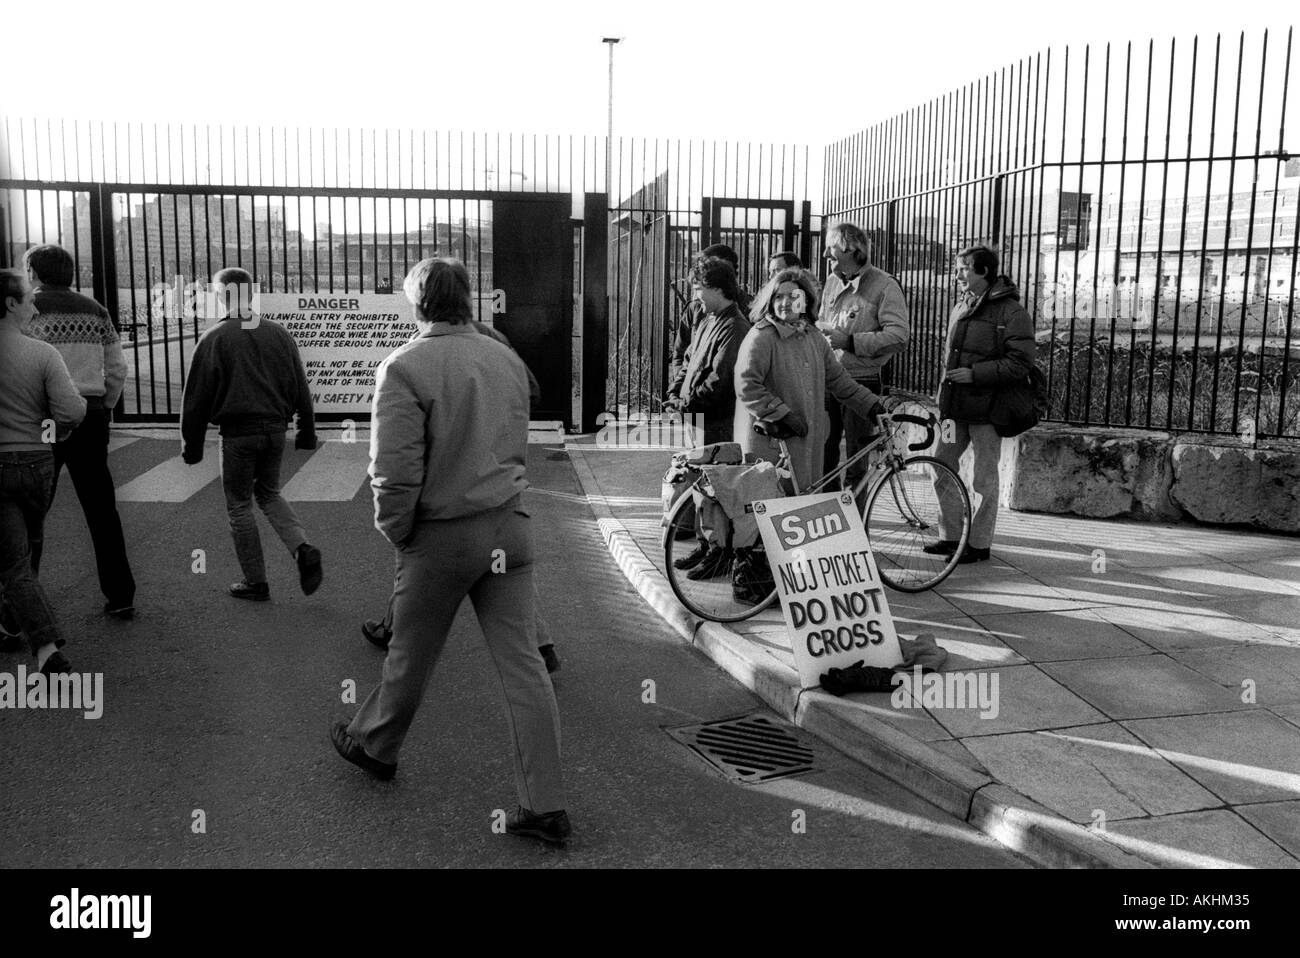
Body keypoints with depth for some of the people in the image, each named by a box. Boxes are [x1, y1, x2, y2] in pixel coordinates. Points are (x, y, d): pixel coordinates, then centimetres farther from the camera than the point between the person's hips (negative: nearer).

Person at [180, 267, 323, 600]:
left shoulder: (213, 339, -7)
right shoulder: (278, 334, 5)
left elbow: (197, 397, -4)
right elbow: (300, 388, 8)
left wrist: (192, 444, 4)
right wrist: (306, 432, 16)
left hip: (237, 434, -4)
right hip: (275, 429, 4)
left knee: (239, 505, 10)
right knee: (269, 492, 23)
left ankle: (255, 582, 16)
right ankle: (303, 549, -1)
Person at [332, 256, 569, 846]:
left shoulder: (404, 368, -13)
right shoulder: (509, 361, 4)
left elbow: (395, 471, -18)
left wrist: (394, 530, -2)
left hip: (441, 536, -4)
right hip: (509, 529, 4)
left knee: (409, 658, 17)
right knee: (523, 664, 5)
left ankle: (374, 746, 42)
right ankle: (544, 807, 9)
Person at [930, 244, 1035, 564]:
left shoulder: (1011, 313, -10)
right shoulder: (959, 308, 15)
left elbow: (1020, 363, -16)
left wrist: (974, 374, -20)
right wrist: (945, 389, 13)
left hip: (987, 408, -7)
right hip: (954, 406, 7)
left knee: (984, 477, 2)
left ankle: (979, 543, 13)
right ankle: (951, 535, 21)